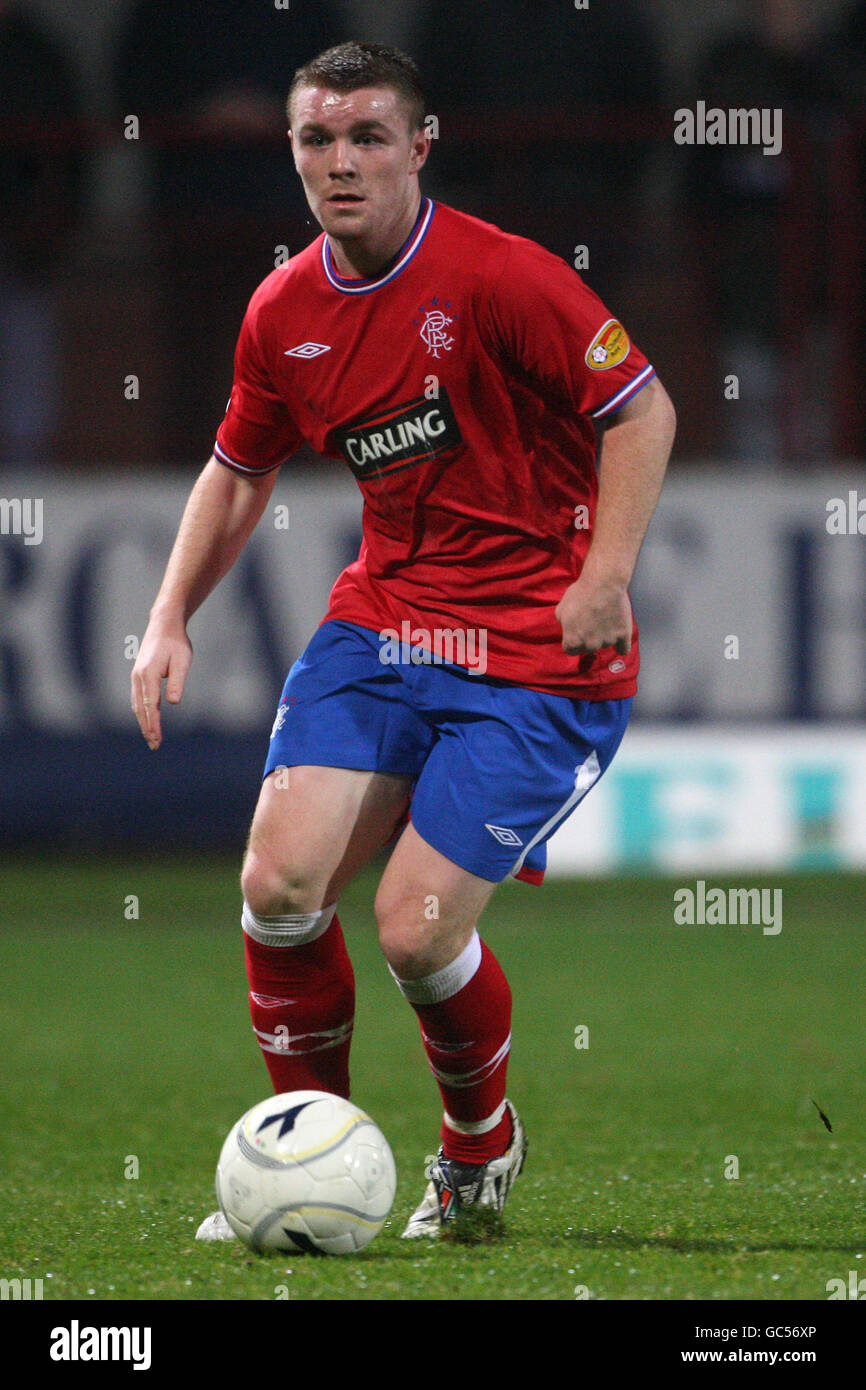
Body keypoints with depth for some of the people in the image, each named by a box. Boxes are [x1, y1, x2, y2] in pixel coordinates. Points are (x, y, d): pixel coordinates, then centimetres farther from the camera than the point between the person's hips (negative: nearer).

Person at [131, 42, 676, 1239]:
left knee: (417, 933, -12)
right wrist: (172, 622, 12)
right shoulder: (284, 312, 5)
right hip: (380, 622, 6)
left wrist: (606, 579, -17)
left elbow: (641, 407, -10)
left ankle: (483, 1148, 19)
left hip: (534, 651, -5)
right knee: (280, 882, -12)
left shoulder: (496, 276, -15)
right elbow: (240, 470, 21)